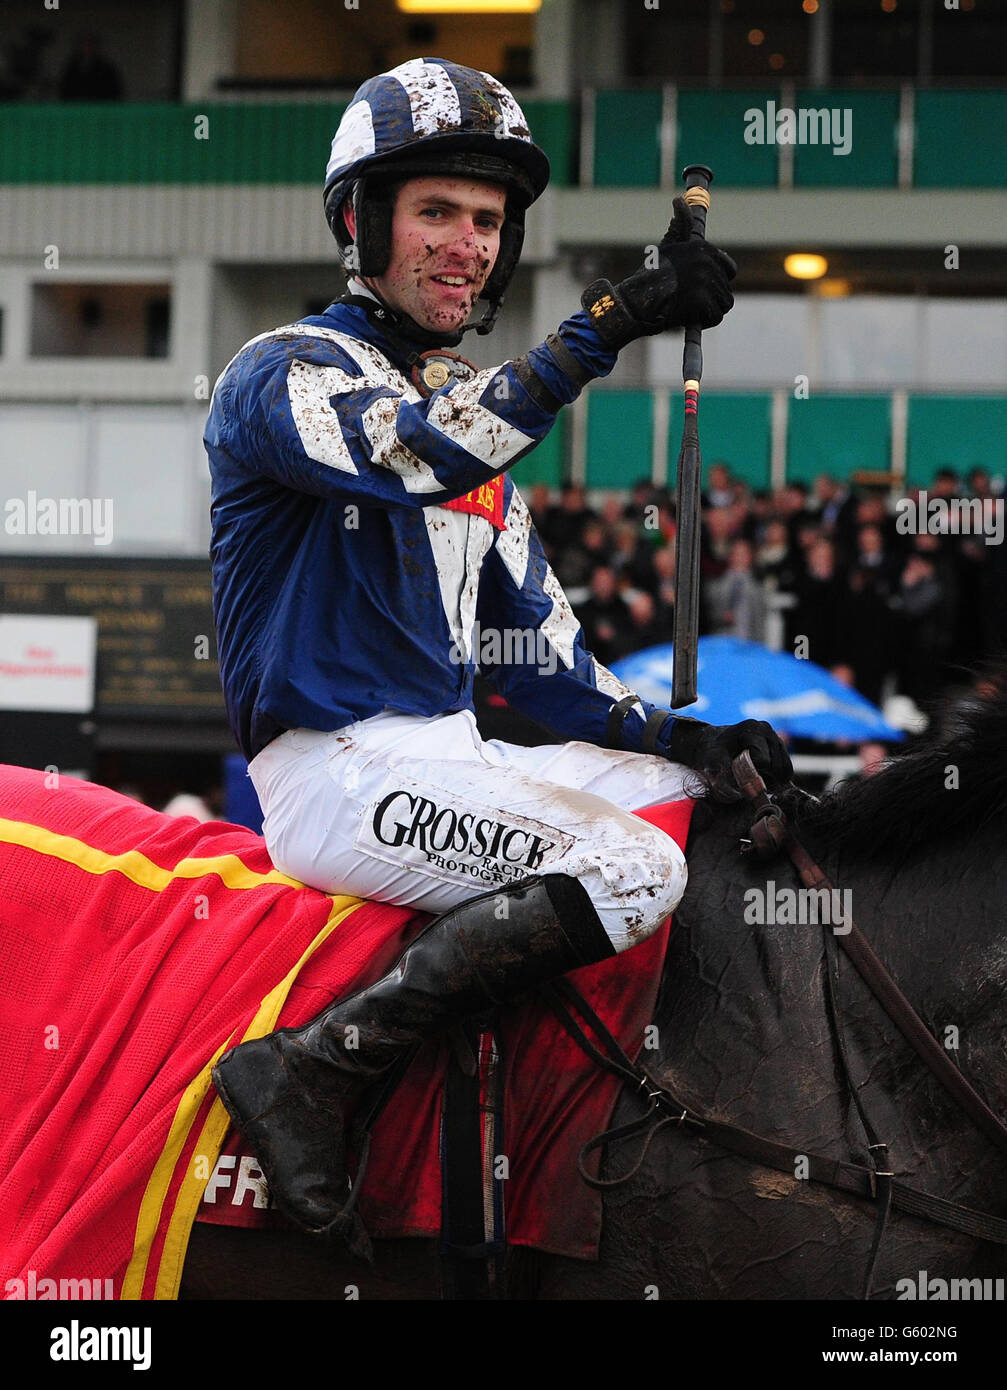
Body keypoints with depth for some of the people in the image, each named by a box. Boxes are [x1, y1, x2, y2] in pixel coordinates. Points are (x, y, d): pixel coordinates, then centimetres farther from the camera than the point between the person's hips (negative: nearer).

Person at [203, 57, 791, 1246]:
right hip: (331, 772, -9)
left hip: (451, 756, 9)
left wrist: (677, 737, 4)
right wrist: (612, 323, -32)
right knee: (633, 870, -27)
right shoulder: (283, 376, -6)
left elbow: (530, 656, 20)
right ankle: (307, 1071, -29)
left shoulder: (476, 405, 20)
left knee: (730, 793, 5)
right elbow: (421, 457, -28)